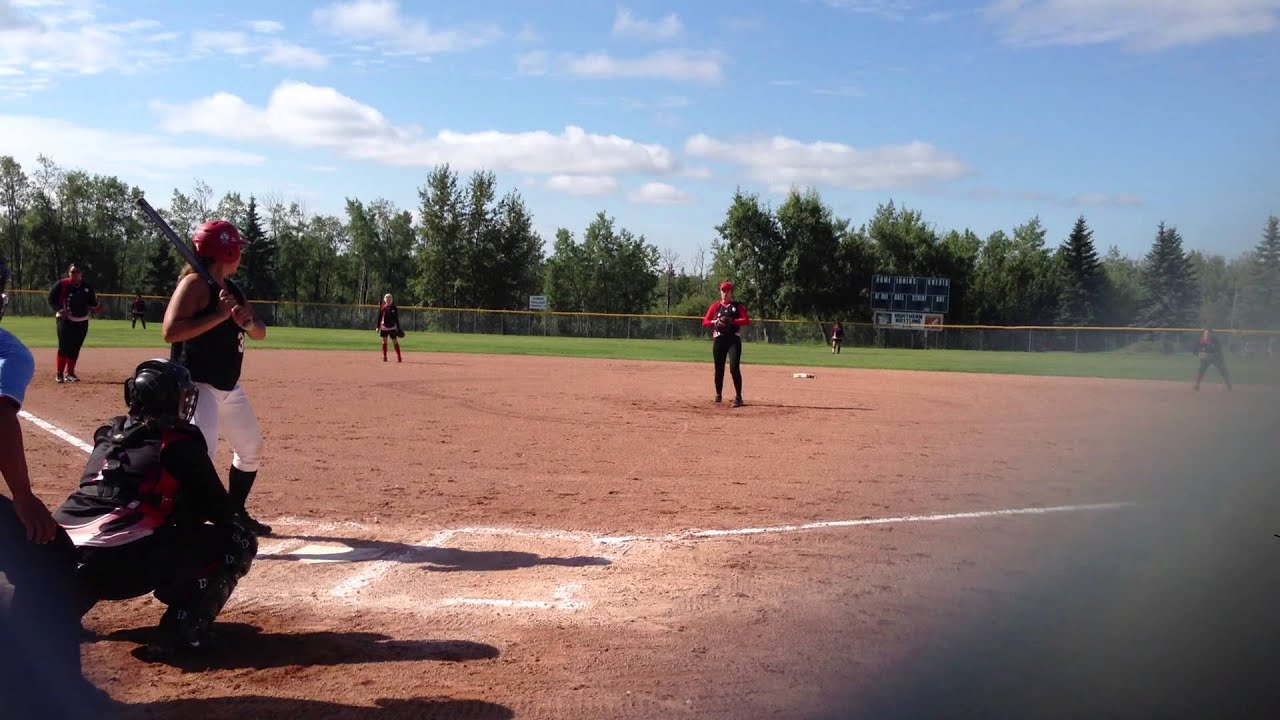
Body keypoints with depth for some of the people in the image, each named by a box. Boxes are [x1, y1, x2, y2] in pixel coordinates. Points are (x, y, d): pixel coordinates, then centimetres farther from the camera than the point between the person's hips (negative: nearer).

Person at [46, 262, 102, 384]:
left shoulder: (87, 287, 5)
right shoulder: (61, 285, -6)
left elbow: (92, 302, 13)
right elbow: (51, 299, -5)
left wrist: (96, 308, -5)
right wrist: (59, 310, -18)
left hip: (82, 322, 4)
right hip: (65, 320, -4)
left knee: (75, 349, 8)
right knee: (64, 347, -9)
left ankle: (70, 373, 20)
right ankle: (59, 374, 0)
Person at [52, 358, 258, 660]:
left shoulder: (108, 434, 22)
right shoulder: (180, 441, 3)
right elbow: (220, 511, 5)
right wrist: (234, 524, 28)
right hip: (125, 565, -7)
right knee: (239, 541, 6)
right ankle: (180, 632, -5)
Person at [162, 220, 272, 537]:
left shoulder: (232, 288, 12)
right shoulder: (195, 284, -14)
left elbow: (260, 333, 11)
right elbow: (171, 331, -26)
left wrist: (248, 322, -11)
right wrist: (219, 315, -26)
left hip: (229, 385, 9)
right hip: (196, 384, -9)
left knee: (251, 450, 20)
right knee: (201, 453, -25)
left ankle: (235, 513, 35)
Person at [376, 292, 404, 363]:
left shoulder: (394, 308, 2)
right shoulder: (382, 307, 2)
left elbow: (396, 319, 4)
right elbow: (379, 317, 5)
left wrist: (398, 328, 2)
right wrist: (378, 327, 1)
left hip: (392, 327, -1)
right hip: (384, 327, 1)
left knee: (395, 341, -3)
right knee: (384, 341, 4)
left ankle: (399, 357, 0)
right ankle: (384, 357, 10)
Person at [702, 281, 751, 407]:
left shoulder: (738, 306, 5)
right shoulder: (715, 306, 10)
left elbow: (746, 321, -7)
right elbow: (705, 322, 7)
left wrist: (732, 321, -20)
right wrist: (714, 322, -14)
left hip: (734, 340, -2)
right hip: (718, 340, 2)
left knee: (734, 368, -13)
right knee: (719, 369, 6)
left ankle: (738, 397, -11)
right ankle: (718, 394, 22)